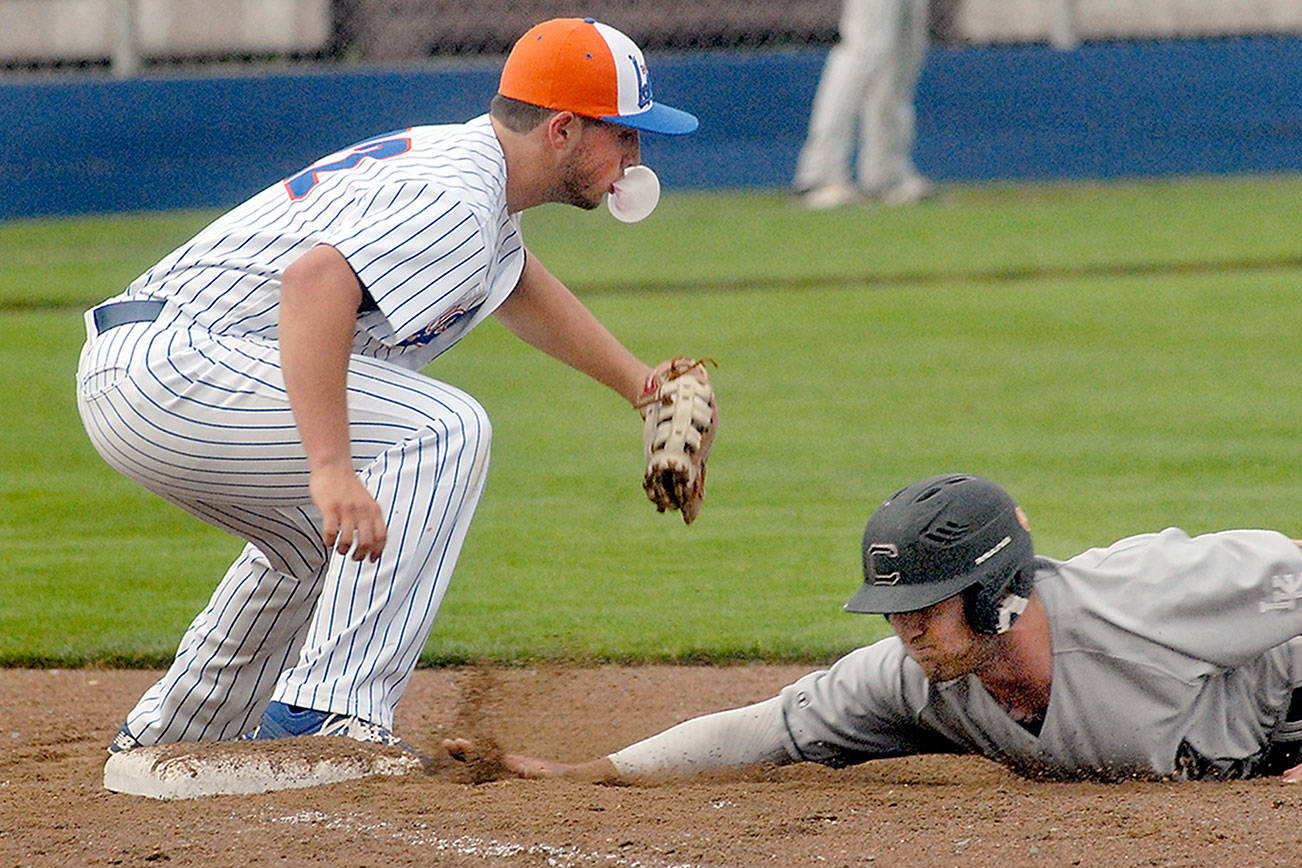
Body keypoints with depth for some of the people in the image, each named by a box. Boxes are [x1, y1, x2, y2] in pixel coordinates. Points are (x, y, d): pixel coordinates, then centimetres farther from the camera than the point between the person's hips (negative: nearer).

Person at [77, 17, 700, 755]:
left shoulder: (465, 162, 18)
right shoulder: (457, 202, -16)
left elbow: (520, 288, 40)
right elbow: (316, 280, -33)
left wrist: (641, 385, 42)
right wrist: (331, 469, -40)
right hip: (168, 367, -11)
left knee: (321, 532, 32)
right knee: (441, 431, -18)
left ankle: (167, 737, 41)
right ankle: (330, 709, -23)